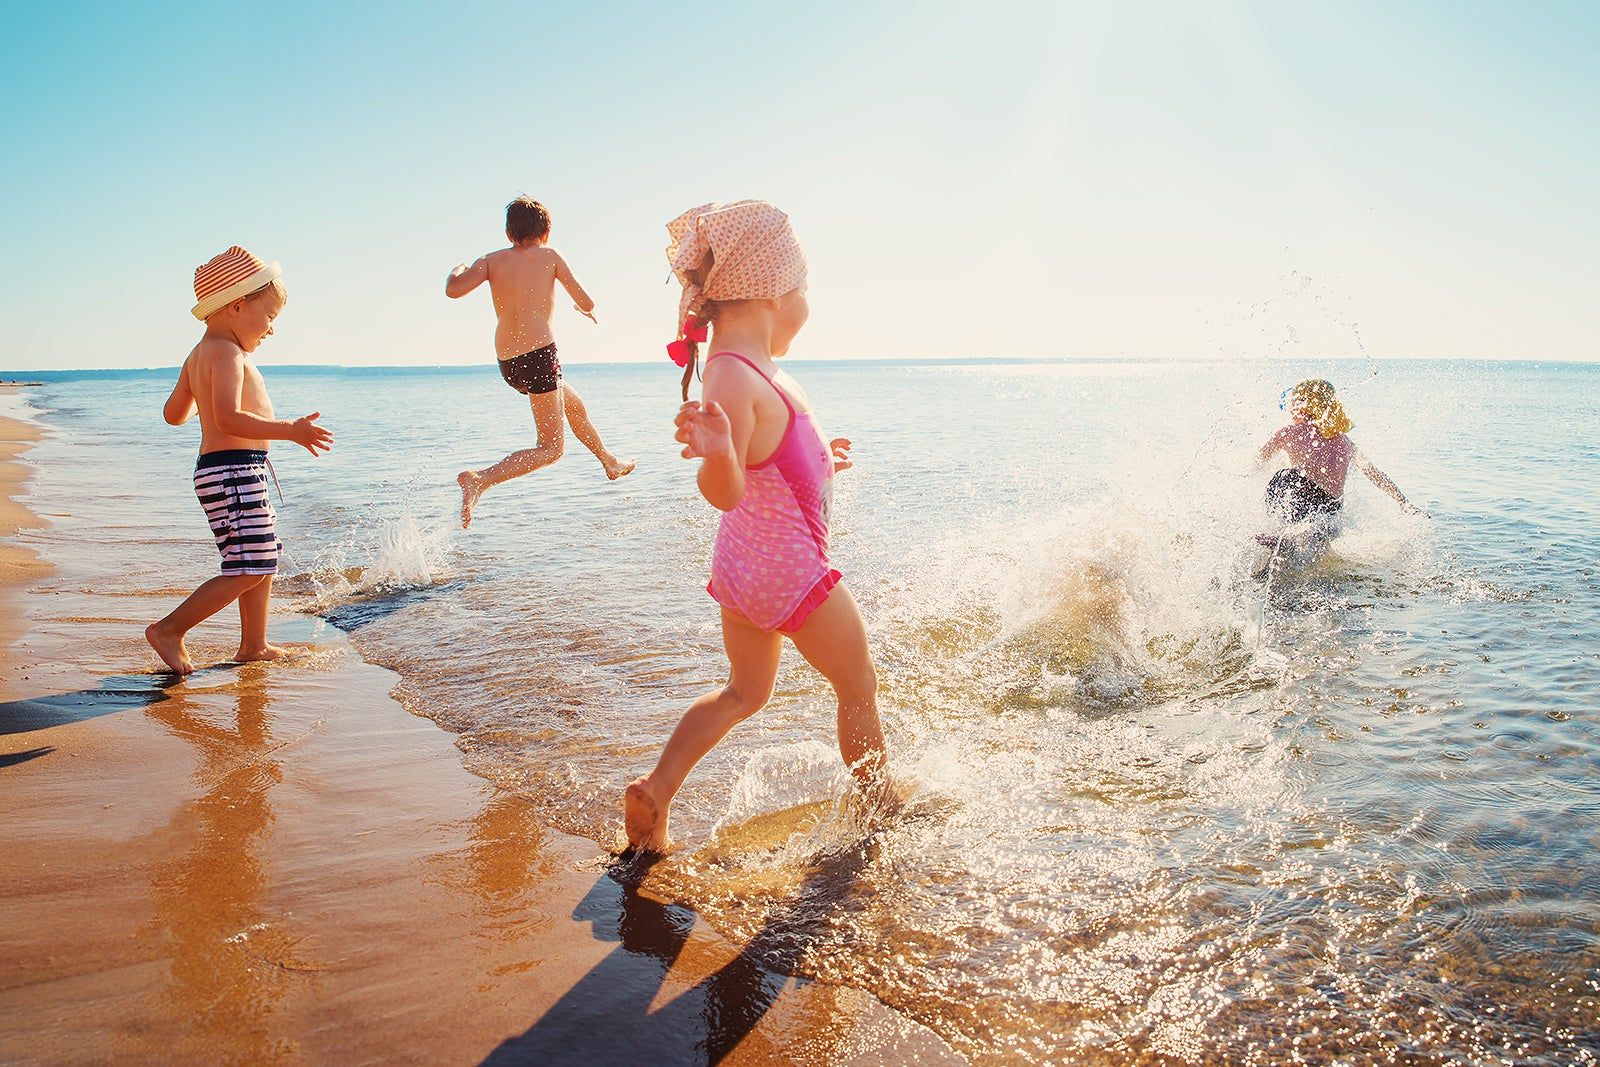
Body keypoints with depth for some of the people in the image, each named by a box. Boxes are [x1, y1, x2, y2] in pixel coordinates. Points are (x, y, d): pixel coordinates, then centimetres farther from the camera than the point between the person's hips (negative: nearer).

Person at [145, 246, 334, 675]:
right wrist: (290, 430, -29)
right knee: (250, 568, -10)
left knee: (264, 558, 17)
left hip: (241, 473, 11)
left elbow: (174, 413, 24)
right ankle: (169, 630, -1)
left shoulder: (199, 354, 17)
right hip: (233, 469, -11)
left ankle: (254, 645, 26)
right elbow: (229, 418, -27)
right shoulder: (227, 353, -14)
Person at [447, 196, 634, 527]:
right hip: (539, 354, -6)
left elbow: (453, 290, -10)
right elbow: (586, 303, 4)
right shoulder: (549, 255, 1)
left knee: (575, 405, 29)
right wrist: (585, 309, 29)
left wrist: (459, 269, 13)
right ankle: (480, 479, -23)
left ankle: (610, 462, 50)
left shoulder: (491, 260, 6)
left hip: (507, 363, 6)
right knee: (551, 448, -3)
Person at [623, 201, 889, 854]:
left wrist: (820, 461, 30)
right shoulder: (735, 377, -27)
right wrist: (715, 453, -57)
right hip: (789, 571, -9)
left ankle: (656, 788, 17)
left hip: (745, 565, 9)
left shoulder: (747, 369, 4)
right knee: (859, 688, 13)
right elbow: (725, 492, -36)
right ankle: (882, 804, 33)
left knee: (743, 692, 24)